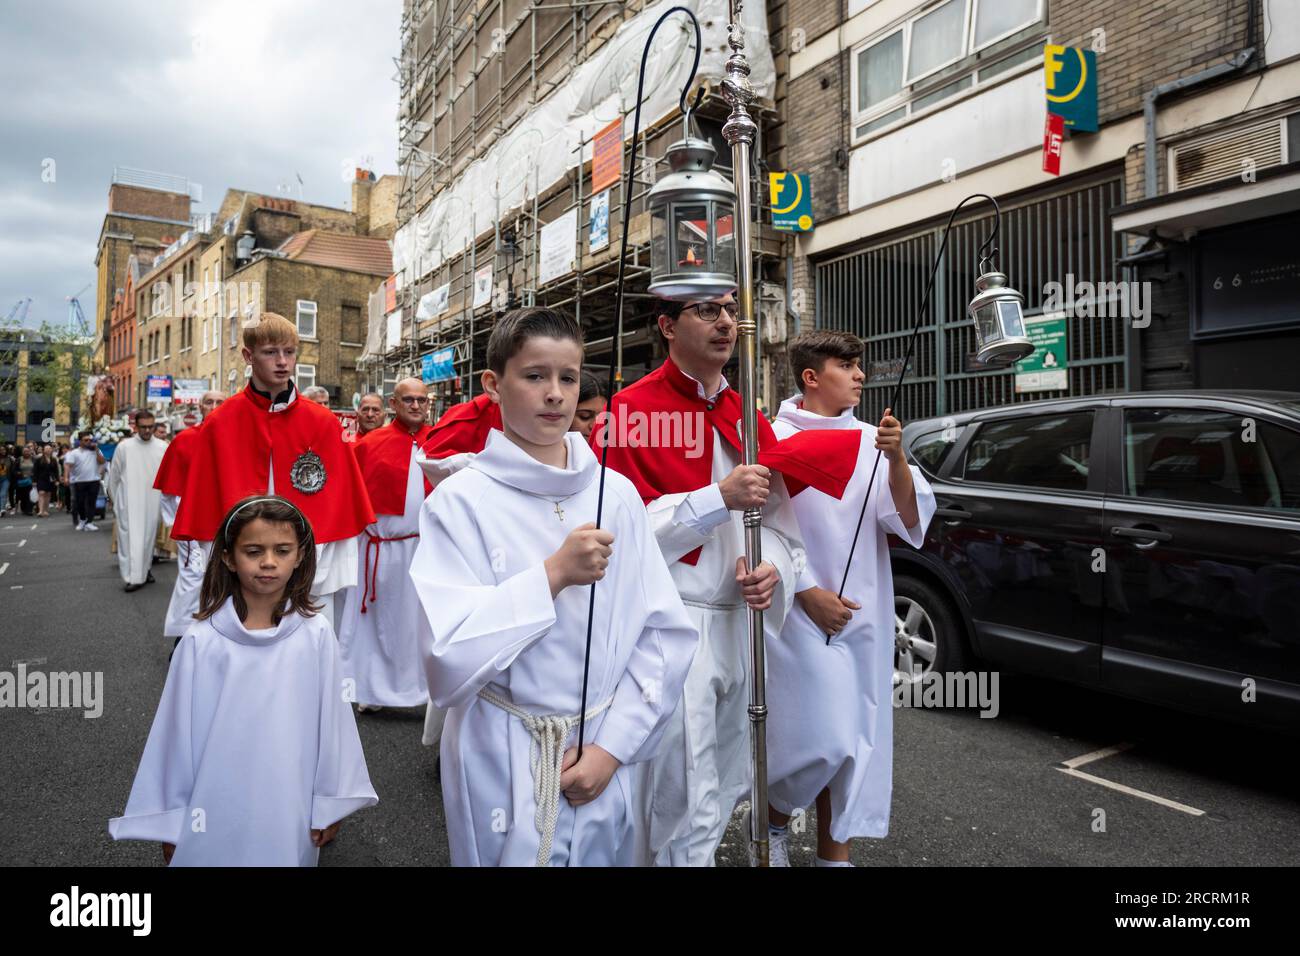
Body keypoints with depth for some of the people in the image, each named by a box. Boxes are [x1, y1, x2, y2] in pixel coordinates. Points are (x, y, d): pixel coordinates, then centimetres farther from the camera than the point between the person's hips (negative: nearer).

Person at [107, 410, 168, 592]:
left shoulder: (163, 447, 0)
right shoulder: (124, 447, -2)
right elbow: (114, 477, 7)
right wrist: (115, 501, 11)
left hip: (152, 502, 2)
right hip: (129, 503, -2)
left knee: (148, 537, 13)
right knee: (130, 538, -5)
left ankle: (144, 570, 29)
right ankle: (134, 577, -5)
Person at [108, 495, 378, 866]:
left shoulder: (315, 634, -10)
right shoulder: (201, 641, -11)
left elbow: (330, 722, -2)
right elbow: (179, 733, -2)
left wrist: (329, 804, 4)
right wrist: (171, 819, 5)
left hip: (289, 811, 1)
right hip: (216, 812, 0)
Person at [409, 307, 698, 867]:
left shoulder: (618, 494, -2)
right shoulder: (461, 501, -11)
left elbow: (664, 633, -2)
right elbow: (445, 657, -19)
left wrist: (614, 744, -8)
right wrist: (553, 574, -24)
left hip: (605, 758, 3)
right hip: (503, 763, -3)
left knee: (605, 854, 20)